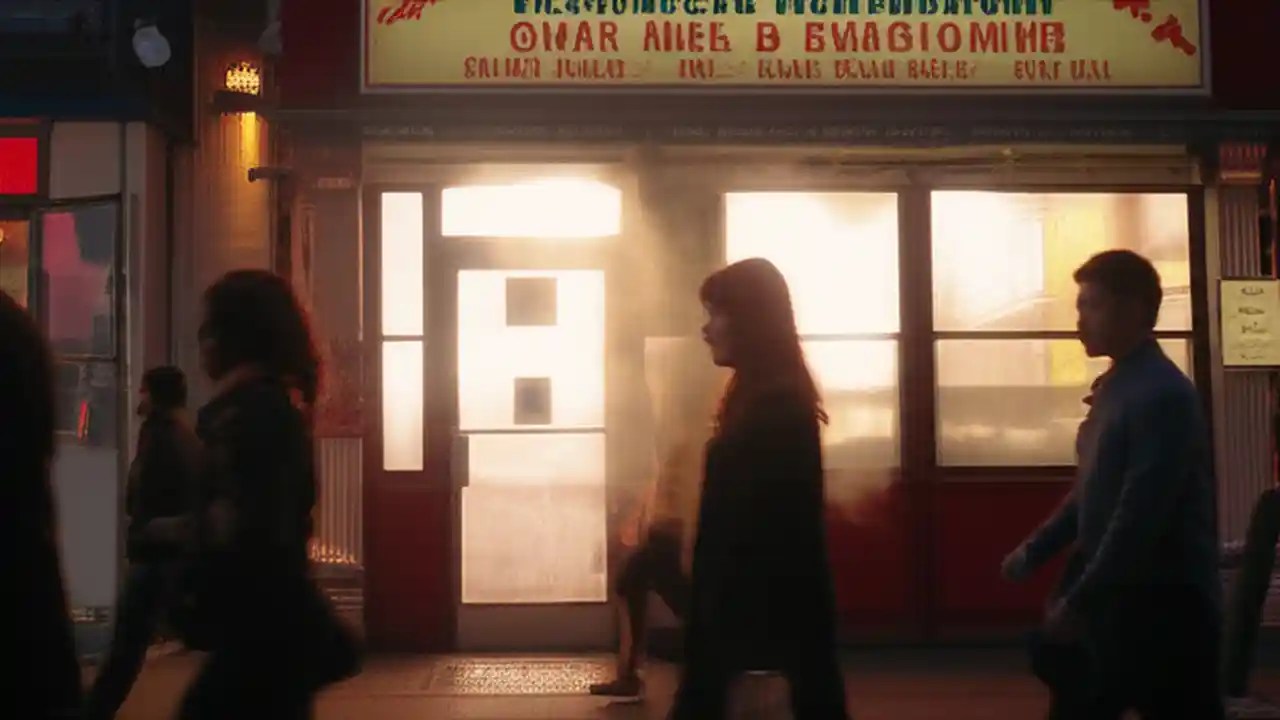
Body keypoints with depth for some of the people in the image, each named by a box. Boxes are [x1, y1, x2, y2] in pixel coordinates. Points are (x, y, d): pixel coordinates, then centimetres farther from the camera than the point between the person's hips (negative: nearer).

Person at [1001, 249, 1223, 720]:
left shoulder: (1163, 395, -19)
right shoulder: (1115, 386, 11)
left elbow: (1141, 513, -24)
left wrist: (1080, 599, -21)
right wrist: (1036, 549, 13)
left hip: (1164, 602, -9)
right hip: (1117, 594, 9)